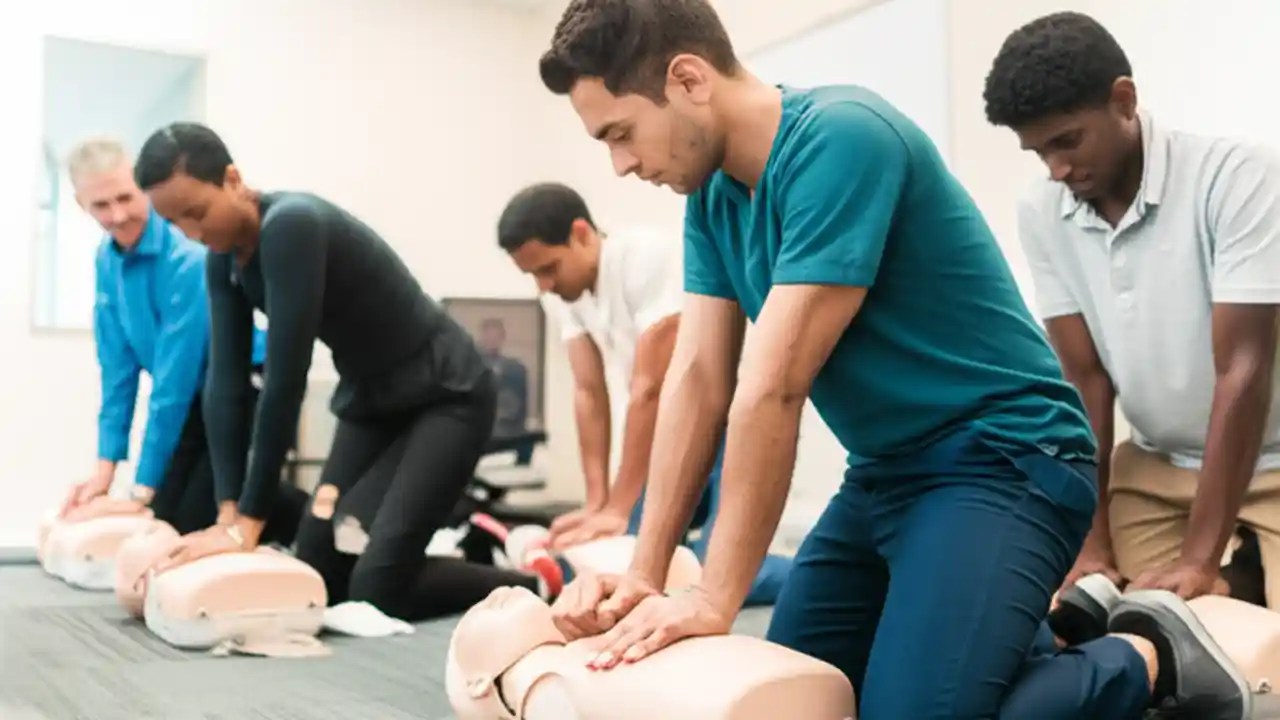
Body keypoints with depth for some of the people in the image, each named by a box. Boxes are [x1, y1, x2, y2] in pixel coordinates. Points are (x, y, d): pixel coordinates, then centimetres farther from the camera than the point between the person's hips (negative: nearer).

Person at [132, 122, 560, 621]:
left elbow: (286, 379, -30)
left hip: (445, 396, -8)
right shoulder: (225, 260, -2)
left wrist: (249, 522, -27)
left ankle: (536, 585, 6)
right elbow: (226, 381, -5)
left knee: (375, 589, -16)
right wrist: (230, 514, -13)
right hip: (367, 401, 9)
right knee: (316, 578, 6)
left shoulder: (291, 226, -28)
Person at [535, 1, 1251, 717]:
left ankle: (1150, 662, 3)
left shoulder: (840, 139, -25)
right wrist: (645, 572, -8)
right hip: (884, 472, 9)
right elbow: (699, 380, -1)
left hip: (1001, 459, -9)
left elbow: (773, 389, -27)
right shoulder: (713, 193, 2)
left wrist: (714, 598, -24)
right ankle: (1024, 637, 26)